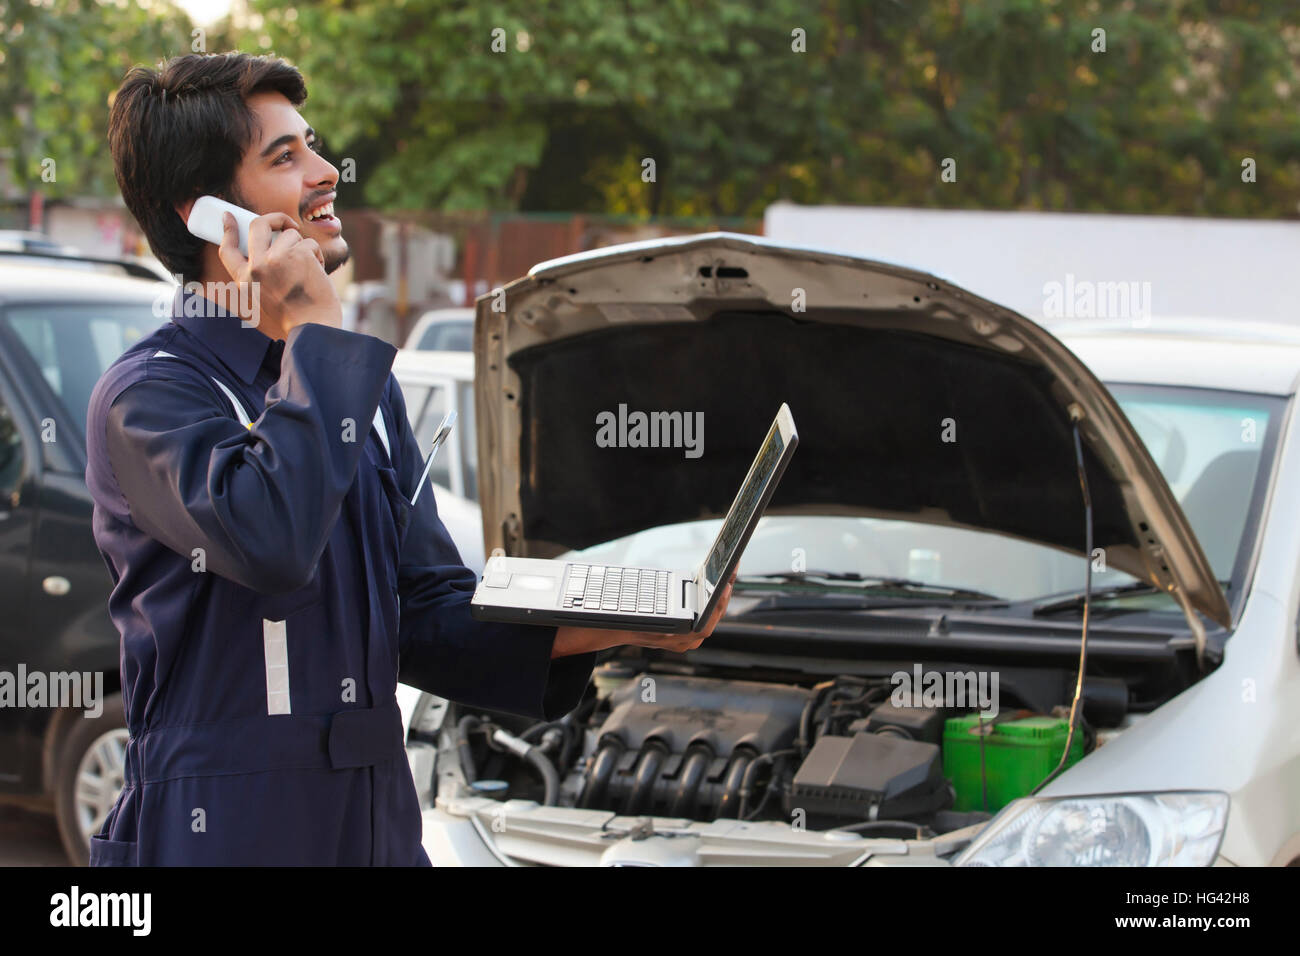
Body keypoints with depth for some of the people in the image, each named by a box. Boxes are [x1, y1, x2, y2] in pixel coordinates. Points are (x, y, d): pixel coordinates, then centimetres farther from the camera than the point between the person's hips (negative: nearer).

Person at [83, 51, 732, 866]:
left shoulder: (361, 382, 14)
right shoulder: (148, 394, -10)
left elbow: (428, 615, 11)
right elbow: (273, 544, -29)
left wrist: (609, 628, -2)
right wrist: (316, 328, -17)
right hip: (222, 829, -7)